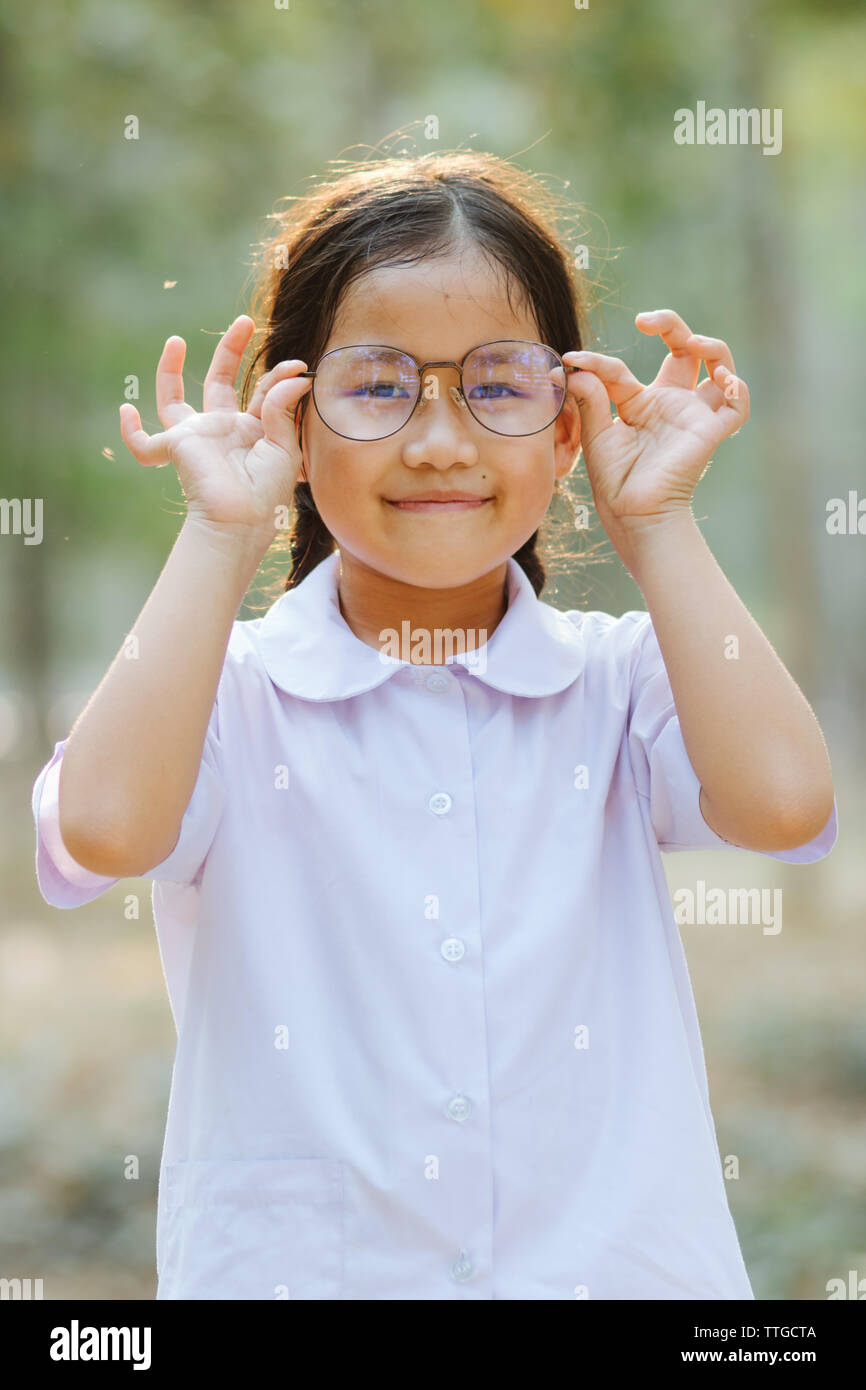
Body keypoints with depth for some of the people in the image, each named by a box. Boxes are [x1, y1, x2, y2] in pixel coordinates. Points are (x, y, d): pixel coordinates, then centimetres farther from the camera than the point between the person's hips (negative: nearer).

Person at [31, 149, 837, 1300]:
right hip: (296, 1262, -2)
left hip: (617, 1257, 3)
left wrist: (655, 524, -7)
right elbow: (104, 827, -21)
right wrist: (221, 537, -12)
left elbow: (781, 803, -16)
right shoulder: (231, 693, 0)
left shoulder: (621, 679, 4)